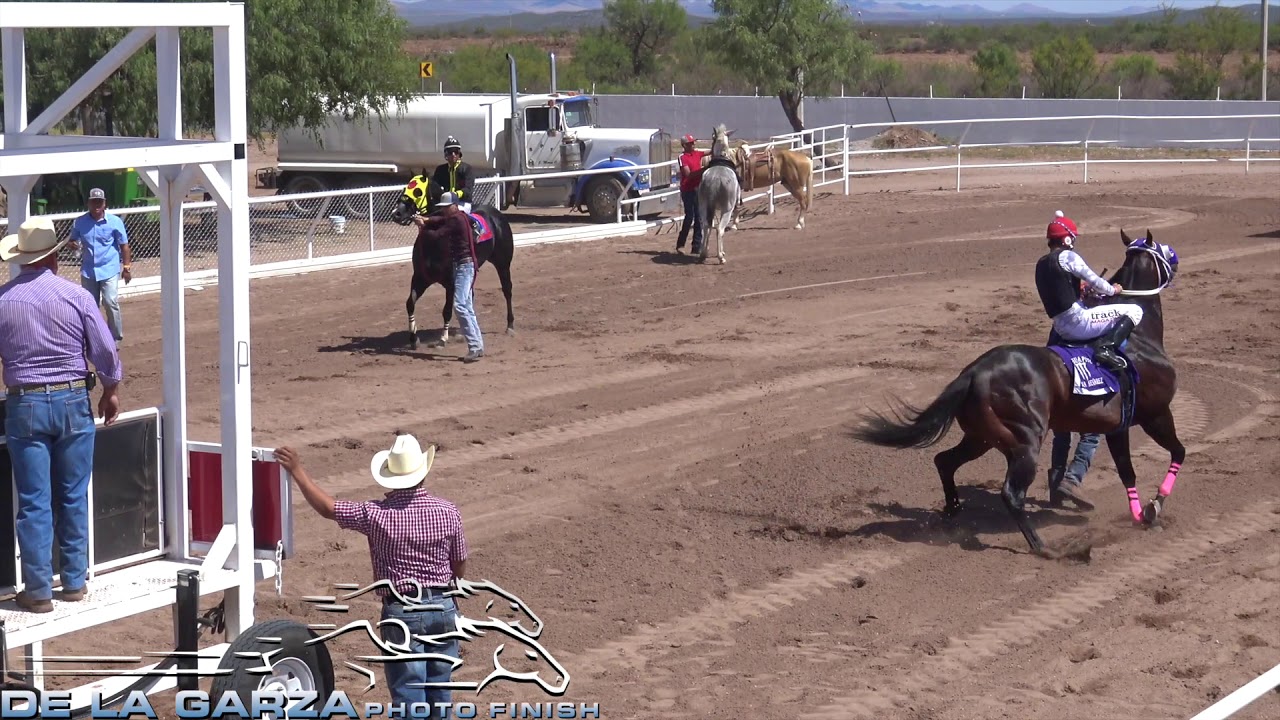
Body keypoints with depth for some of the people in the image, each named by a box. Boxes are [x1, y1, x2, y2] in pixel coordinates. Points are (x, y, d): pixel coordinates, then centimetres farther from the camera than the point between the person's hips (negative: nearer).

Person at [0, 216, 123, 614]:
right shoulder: (76, 296, -6)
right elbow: (105, 351, -1)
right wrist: (111, 391, 14)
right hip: (72, 402, 0)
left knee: (34, 502, 3)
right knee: (74, 497, 12)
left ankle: (38, 591, 5)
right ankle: (74, 581, 19)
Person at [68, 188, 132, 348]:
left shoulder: (115, 221, -7)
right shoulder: (79, 222, -1)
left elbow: (124, 245, -2)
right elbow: (73, 241, 11)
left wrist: (127, 267, -5)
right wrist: (73, 245, -14)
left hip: (109, 269, -3)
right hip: (88, 270, 3)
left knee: (111, 303, -12)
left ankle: (115, 337, 0)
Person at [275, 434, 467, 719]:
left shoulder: (376, 514, -14)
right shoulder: (448, 511, -6)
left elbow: (327, 508, -4)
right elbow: (460, 566, 3)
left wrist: (297, 470, 5)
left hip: (401, 611, -3)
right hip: (443, 608, 3)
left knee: (407, 691, 3)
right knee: (439, 688, 16)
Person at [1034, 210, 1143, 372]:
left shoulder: (1041, 264, 13)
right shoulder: (1067, 256, -10)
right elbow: (1094, 281, -9)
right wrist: (1112, 290, 9)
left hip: (1060, 328, 9)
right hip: (1077, 321, -9)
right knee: (1134, 311, -6)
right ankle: (1106, 347, -21)